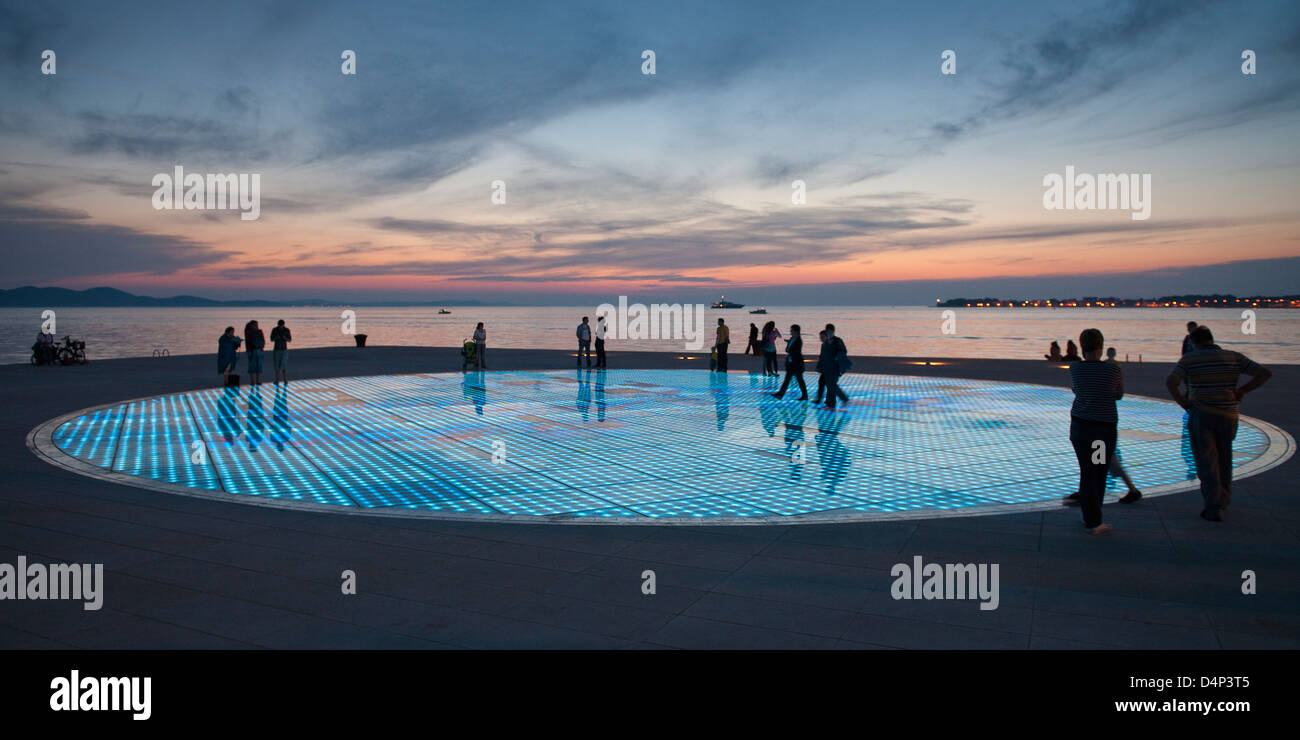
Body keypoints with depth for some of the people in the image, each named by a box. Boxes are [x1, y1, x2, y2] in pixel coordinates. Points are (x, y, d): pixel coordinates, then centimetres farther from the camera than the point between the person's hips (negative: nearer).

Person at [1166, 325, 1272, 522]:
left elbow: (1170, 382, -21)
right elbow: (1266, 373, -1)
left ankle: (1214, 508, -1)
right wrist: (1243, 390, 2)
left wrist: (1181, 401, -7)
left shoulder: (1189, 359, -6)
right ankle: (1224, 498, 34)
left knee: (1206, 461, 2)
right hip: (1228, 415, 3)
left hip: (1200, 415, -3)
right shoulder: (1234, 357, 3)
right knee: (1224, 458, 21)